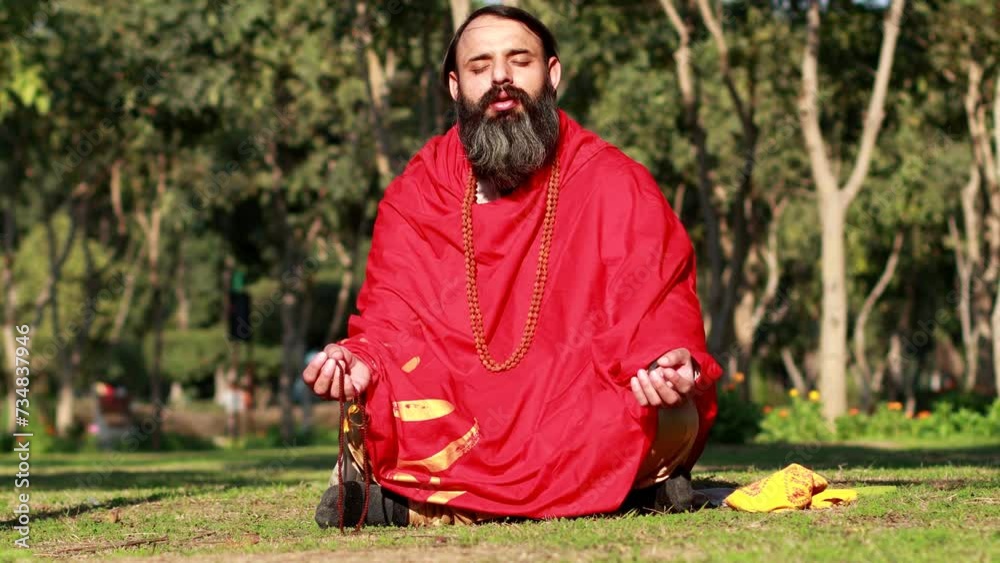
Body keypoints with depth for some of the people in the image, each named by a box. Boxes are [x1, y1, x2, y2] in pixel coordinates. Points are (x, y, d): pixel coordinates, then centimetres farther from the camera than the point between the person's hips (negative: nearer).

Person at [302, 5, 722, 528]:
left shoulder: (618, 185, 1)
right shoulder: (413, 197, 8)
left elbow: (657, 314, -6)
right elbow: (392, 323, 3)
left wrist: (669, 361, -30)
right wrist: (360, 361, -20)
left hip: (585, 427, 0)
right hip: (456, 421, 0)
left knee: (672, 421, -33)